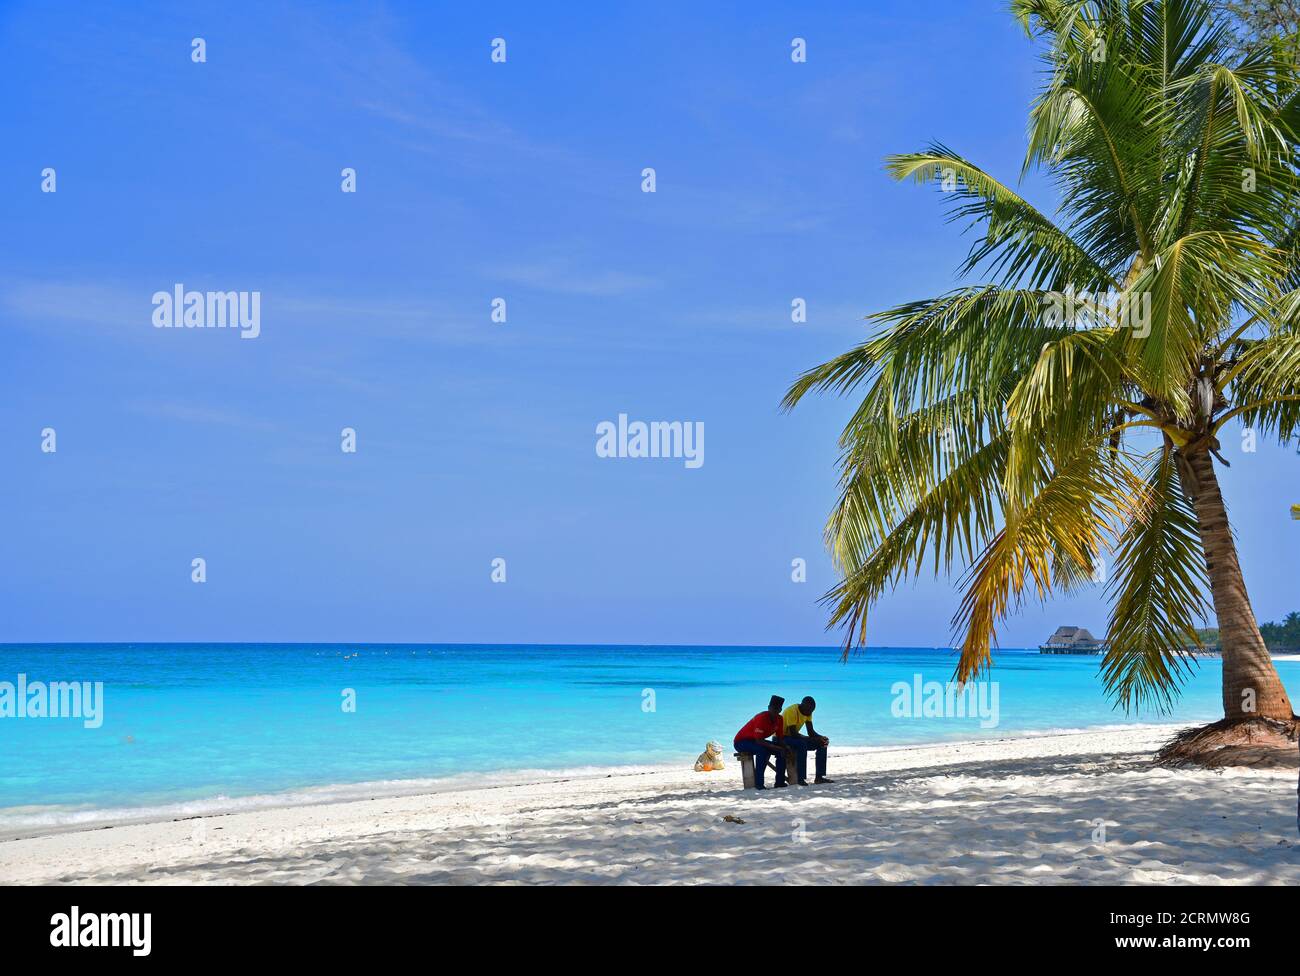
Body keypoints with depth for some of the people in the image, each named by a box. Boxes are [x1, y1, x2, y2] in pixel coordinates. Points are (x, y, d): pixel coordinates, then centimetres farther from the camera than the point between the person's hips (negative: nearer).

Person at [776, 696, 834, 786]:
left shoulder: (808, 712, 0)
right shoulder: (792, 711, -26)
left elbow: (811, 731, -2)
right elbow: (793, 733, -30)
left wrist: (821, 738, -22)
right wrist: (812, 739, -34)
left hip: (793, 737, 9)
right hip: (781, 737, -9)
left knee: (822, 743, -5)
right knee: (802, 744, -37)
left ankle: (819, 777, -8)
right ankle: (801, 778, -35)